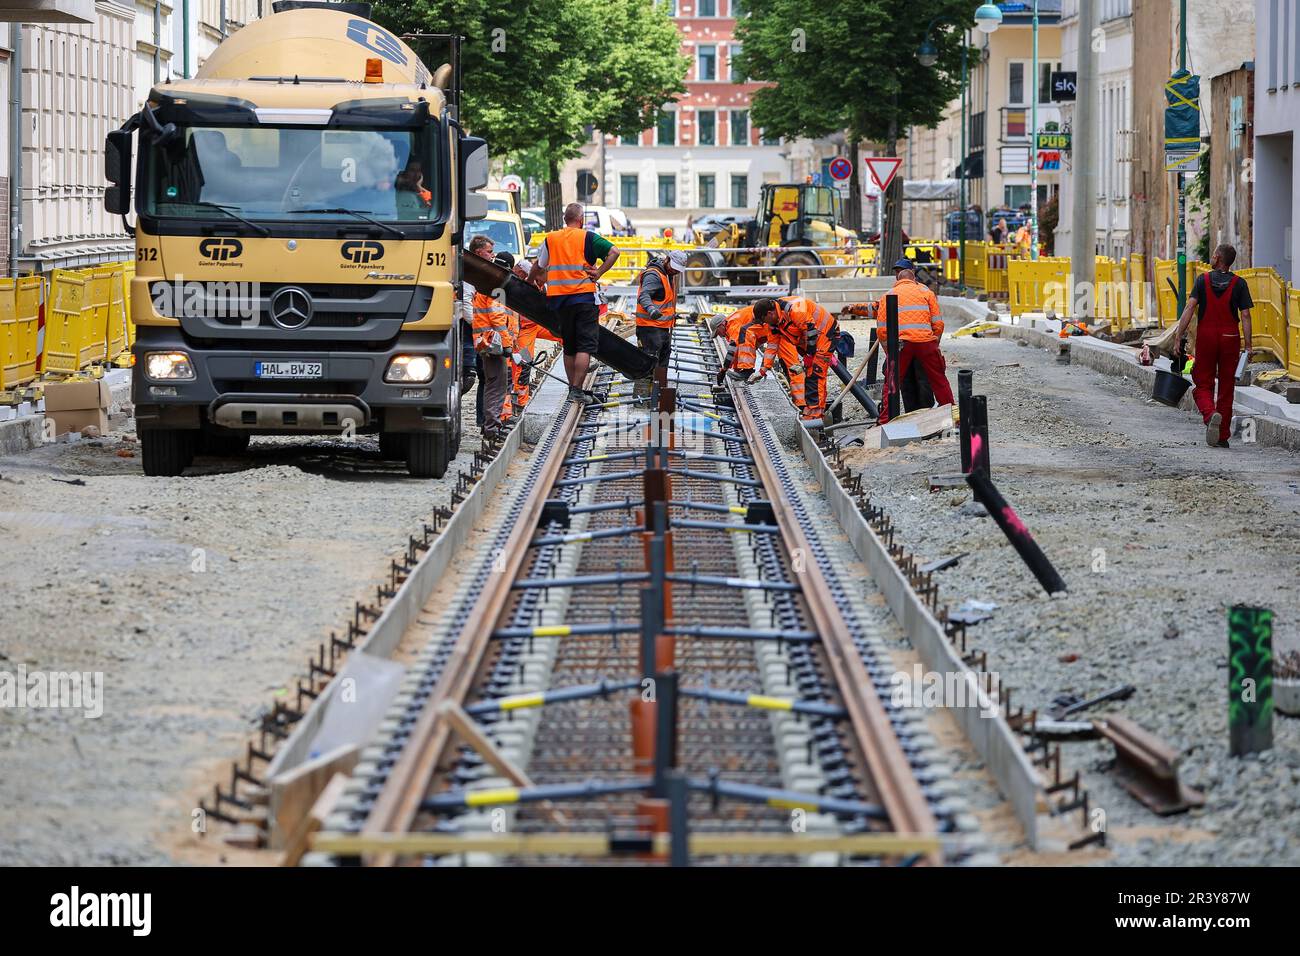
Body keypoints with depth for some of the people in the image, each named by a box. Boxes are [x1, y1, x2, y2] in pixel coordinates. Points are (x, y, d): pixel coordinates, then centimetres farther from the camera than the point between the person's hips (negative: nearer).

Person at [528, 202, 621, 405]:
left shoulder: (550, 239, 8)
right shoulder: (587, 237, -3)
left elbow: (539, 266, 18)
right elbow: (614, 252, -13)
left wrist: (530, 281, 36)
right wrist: (598, 273, -8)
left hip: (558, 299, 4)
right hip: (584, 296, -4)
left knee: (569, 347, 16)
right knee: (585, 346, -5)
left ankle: (572, 387, 19)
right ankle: (578, 390, -14)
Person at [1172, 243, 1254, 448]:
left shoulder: (1202, 280, -2)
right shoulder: (1239, 284, -1)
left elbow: (1189, 308, -10)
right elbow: (1245, 316, -6)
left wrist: (1179, 337, -10)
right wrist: (1248, 345, -4)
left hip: (1206, 338, -1)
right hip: (1230, 339, 1)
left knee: (1202, 386, 8)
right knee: (1226, 388, 10)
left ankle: (1210, 414, -23)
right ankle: (1222, 436, 11)